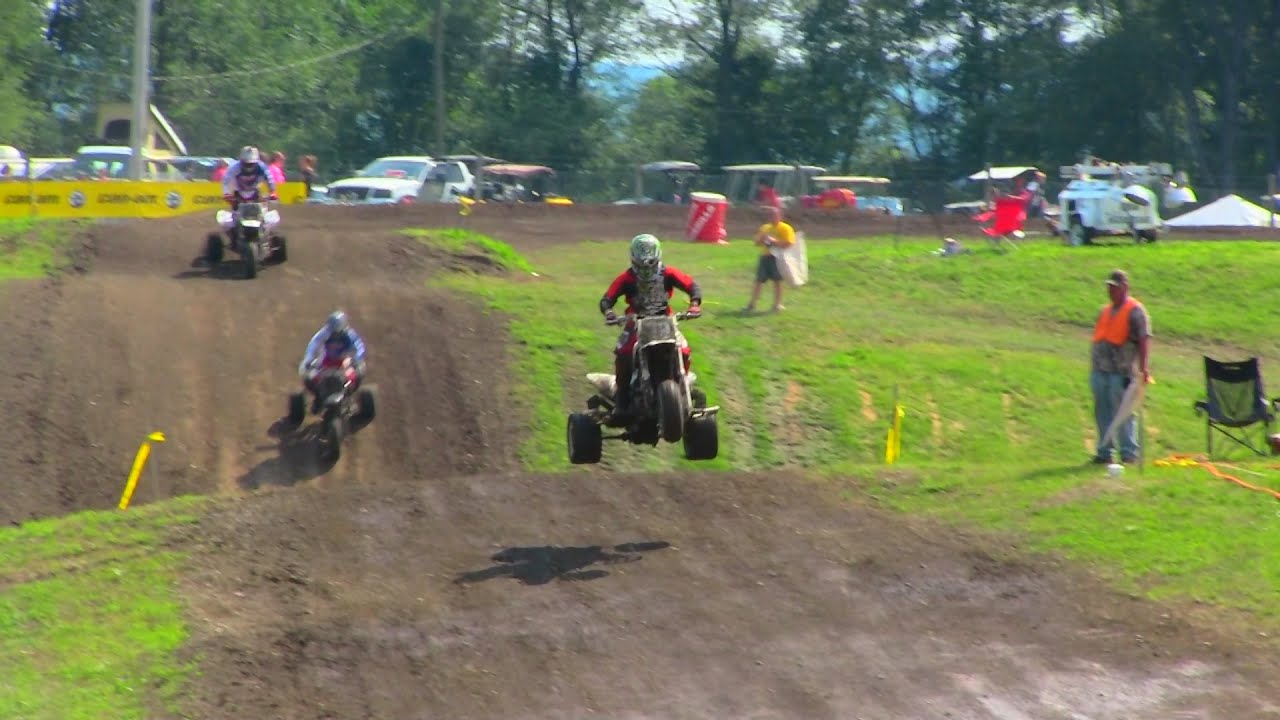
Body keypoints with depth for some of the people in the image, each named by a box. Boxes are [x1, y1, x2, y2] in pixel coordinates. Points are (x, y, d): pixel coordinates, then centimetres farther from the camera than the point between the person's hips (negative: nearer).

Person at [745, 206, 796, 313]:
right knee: (759, 280, 3)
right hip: (765, 257, 5)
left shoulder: (785, 228, -5)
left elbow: (788, 244, -15)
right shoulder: (765, 228, 13)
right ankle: (752, 303, 7)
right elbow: (757, 242, 16)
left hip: (777, 258, -5)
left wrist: (774, 241, -20)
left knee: (777, 280, 0)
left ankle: (777, 304, 11)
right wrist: (762, 239, -6)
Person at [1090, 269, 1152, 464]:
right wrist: (1093, 365, 22)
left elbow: (1144, 340, -13)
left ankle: (1129, 453, 0)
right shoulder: (1105, 310, 18)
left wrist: (1143, 367, -22)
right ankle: (1104, 452, 17)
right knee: (1102, 413, 11)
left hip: (1121, 372, -8)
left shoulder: (1135, 311, -6)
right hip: (1100, 370, 8)